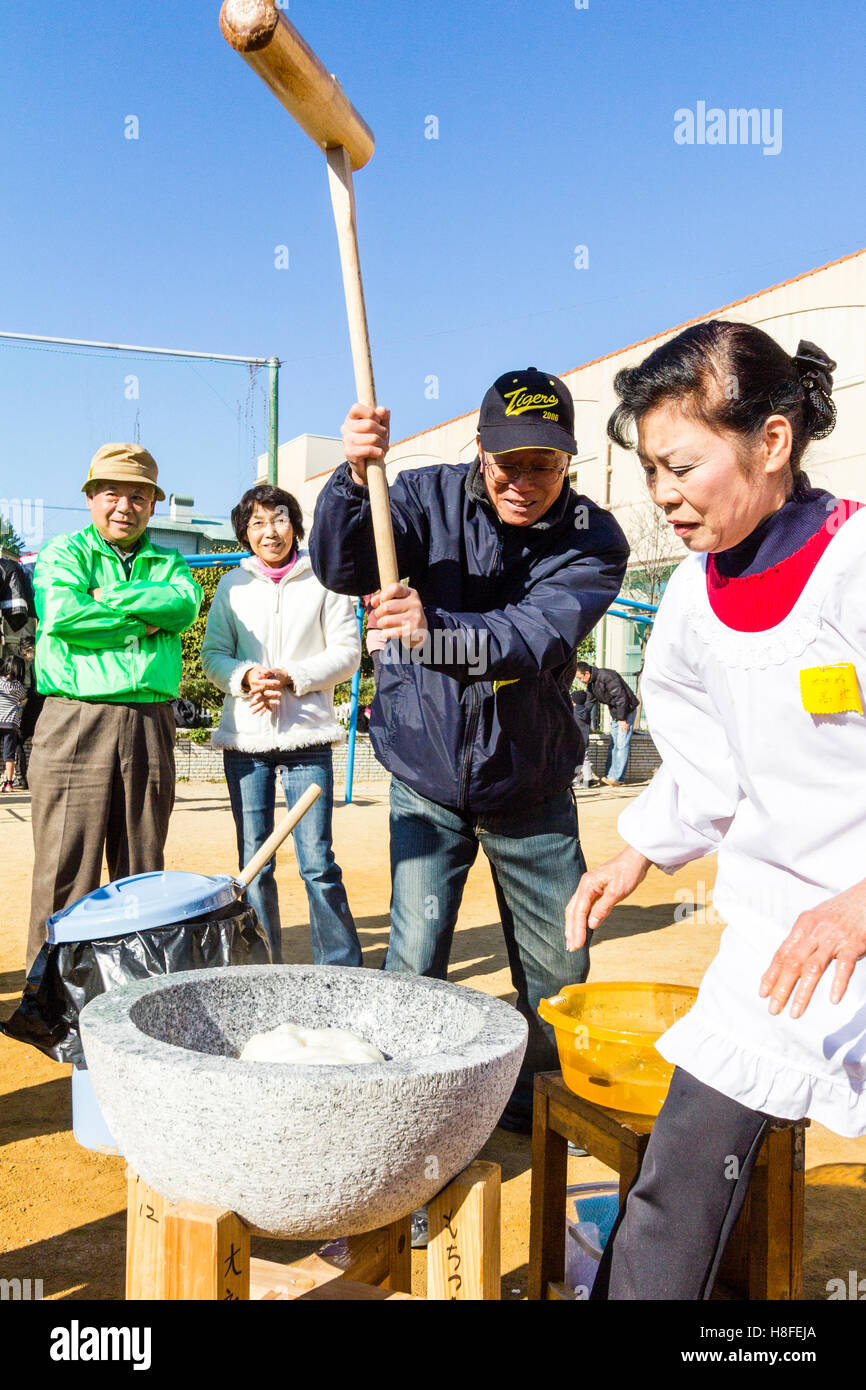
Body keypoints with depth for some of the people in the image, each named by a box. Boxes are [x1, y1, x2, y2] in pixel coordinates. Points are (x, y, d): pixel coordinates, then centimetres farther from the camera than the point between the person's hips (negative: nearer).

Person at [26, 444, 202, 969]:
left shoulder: (170, 565, 18)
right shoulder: (63, 552, 10)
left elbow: (185, 605, -4)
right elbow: (61, 612, -10)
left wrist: (106, 597, -7)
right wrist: (145, 621, -4)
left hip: (151, 724, 3)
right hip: (75, 722, -3)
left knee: (142, 869, 7)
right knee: (66, 870, -4)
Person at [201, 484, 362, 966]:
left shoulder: (323, 581, 4)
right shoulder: (233, 585, 12)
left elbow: (347, 653, 1)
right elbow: (213, 654, 10)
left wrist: (291, 677, -13)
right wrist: (245, 677, -11)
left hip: (307, 739, -3)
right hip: (245, 740, 3)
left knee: (317, 862, -5)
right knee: (253, 864, 8)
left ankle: (342, 970, 8)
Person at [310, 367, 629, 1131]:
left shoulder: (593, 540, -11)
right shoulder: (431, 496, -8)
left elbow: (536, 638, -29)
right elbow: (342, 568, -22)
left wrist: (435, 633, -47)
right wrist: (355, 478, -41)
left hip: (532, 786, 1)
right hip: (428, 777, -1)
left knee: (558, 966, 11)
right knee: (414, 964, -3)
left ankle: (539, 1102, 36)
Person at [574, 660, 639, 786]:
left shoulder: (606, 676, -24)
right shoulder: (590, 684, 5)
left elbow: (620, 697, -25)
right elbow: (591, 702, 14)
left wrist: (622, 719, -23)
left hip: (626, 711, -9)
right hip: (615, 714, 9)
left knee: (621, 745, -10)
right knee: (613, 746, 8)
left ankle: (617, 778, -11)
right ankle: (609, 776, 10)